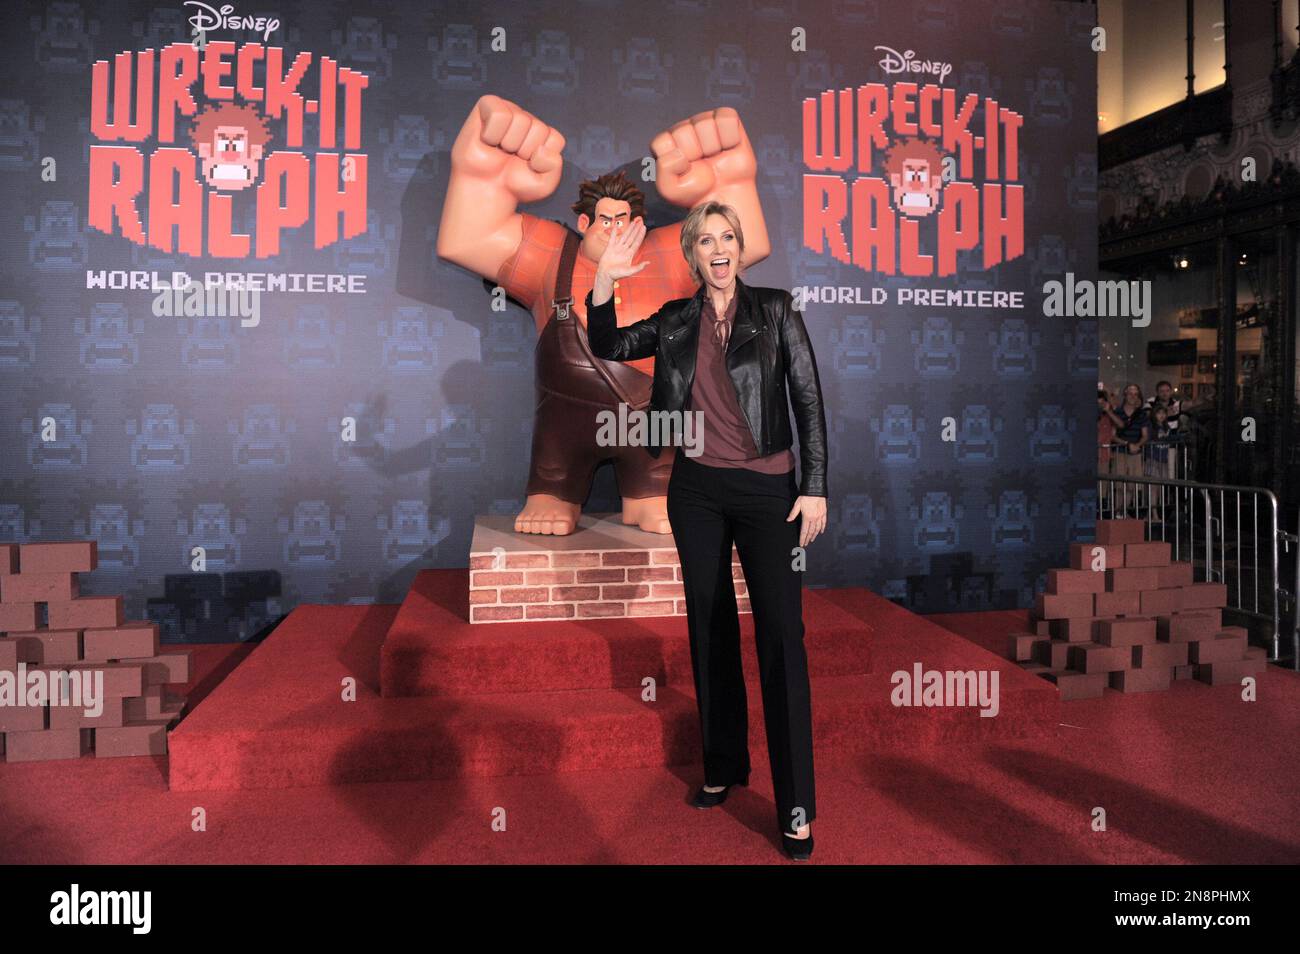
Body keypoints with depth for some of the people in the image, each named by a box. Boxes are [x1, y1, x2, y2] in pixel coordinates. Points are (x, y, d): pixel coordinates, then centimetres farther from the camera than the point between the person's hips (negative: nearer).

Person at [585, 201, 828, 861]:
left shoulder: (775, 310, 1)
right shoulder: (676, 321, 9)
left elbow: (808, 399, -2)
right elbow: (608, 347, 5)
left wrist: (814, 487, -8)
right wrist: (604, 281, -11)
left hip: (767, 489, -3)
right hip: (696, 489, 3)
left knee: (780, 634, -6)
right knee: (710, 628, 11)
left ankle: (796, 805, 2)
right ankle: (724, 765, 28)